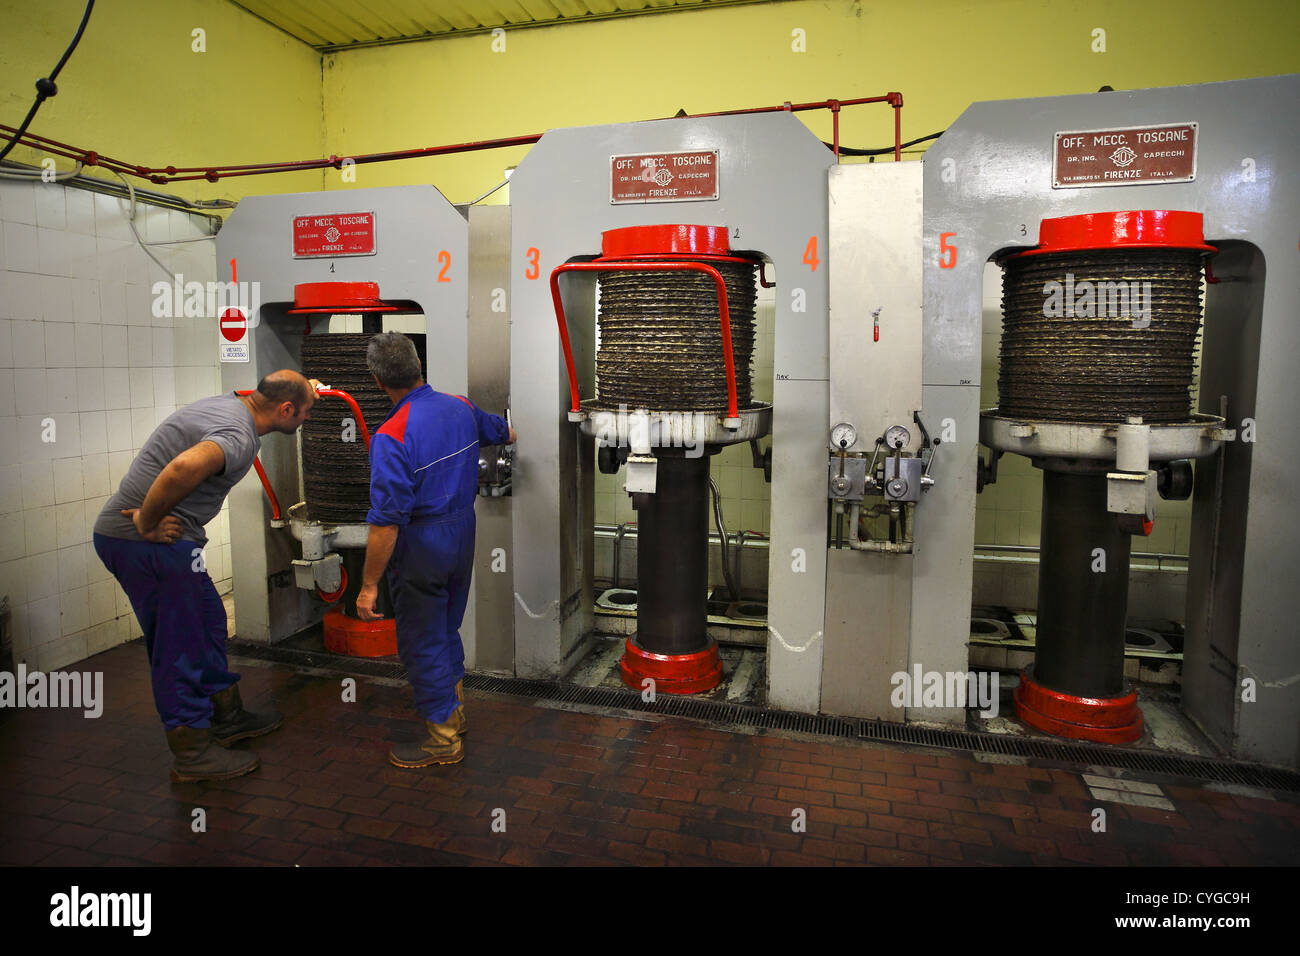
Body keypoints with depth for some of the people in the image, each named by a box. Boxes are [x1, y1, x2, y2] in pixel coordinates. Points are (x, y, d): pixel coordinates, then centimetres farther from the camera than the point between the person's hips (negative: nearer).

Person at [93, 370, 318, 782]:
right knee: (179, 643, 0)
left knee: (208, 623, 20)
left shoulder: (230, 402, 8)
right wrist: (147, 524, -29)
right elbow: (184, 467, -40)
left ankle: (226, 717, 35)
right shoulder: (239, 436, -24)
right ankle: (192, 754, 14)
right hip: (149, 544, -10)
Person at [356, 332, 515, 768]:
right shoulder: (461, 408, -4)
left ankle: (444, 737, 19)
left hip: (420, 547, -7)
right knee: (447, 626, 25)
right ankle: (452, 702, 42)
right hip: (463, 533, 7)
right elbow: (502, 431, 18)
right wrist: (515, 433, 41)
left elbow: (386, 521, -26)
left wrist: (369, 585, -18)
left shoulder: (391, 436, -25)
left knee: (421, 640, 9)